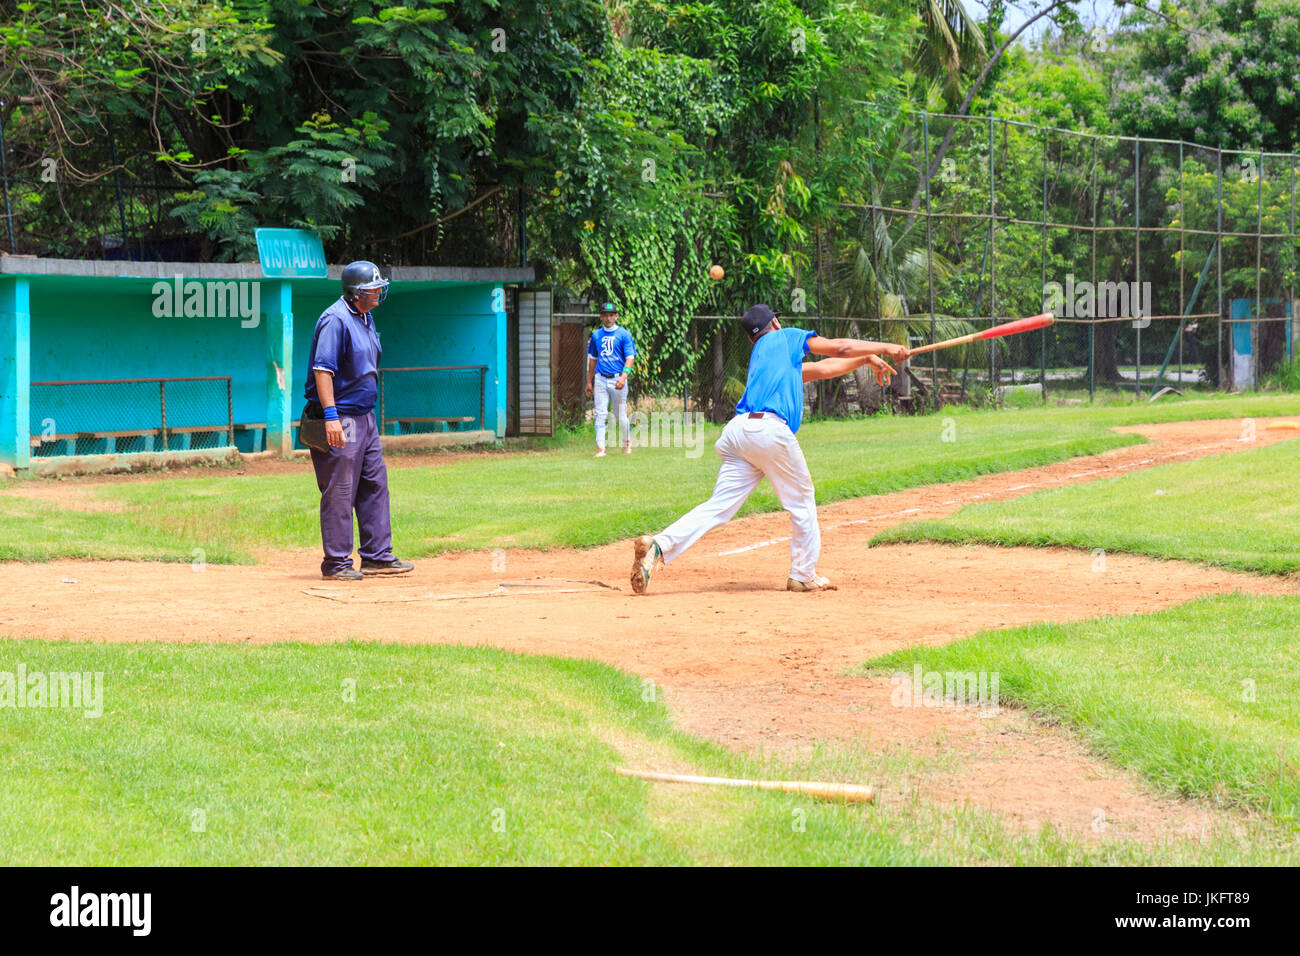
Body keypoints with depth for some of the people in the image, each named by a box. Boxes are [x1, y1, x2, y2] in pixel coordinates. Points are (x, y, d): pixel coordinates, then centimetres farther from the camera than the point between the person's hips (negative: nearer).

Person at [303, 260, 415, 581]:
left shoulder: (366, 318, 14)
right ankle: (336, 563, 1)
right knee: (340, 493, -5)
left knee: (375, 485, 11)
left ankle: (377, 557, 17)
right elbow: (322, 369, -22)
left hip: (365, 417, 10)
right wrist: (331, 416, -29)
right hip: (340, 420, -10)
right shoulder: (336, 319, -16)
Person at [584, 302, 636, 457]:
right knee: (600, 414, -5)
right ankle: (600, 448, -7)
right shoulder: (596, 335, 13)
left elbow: (630, 358, -6)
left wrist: (624, 376, -22)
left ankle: (627, 442, 27)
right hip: (600, 380, 3)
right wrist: (589, 382, 17)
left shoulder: (624, 334, 1)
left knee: (621, 415, 3)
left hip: (618, 379, -3)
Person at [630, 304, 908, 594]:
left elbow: (822, 368, 42)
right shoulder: (786, 337, 16)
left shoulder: (758, 356, 35)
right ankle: (803, 576, 15)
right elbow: (839, 348, 13)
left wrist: (865, 359, 46)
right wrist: (884, 348, 25)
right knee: (802, 503, 11)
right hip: (769, 429, -6)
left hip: (737, 431, 6)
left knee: (718, 507, -2)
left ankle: (659, 546, -19)